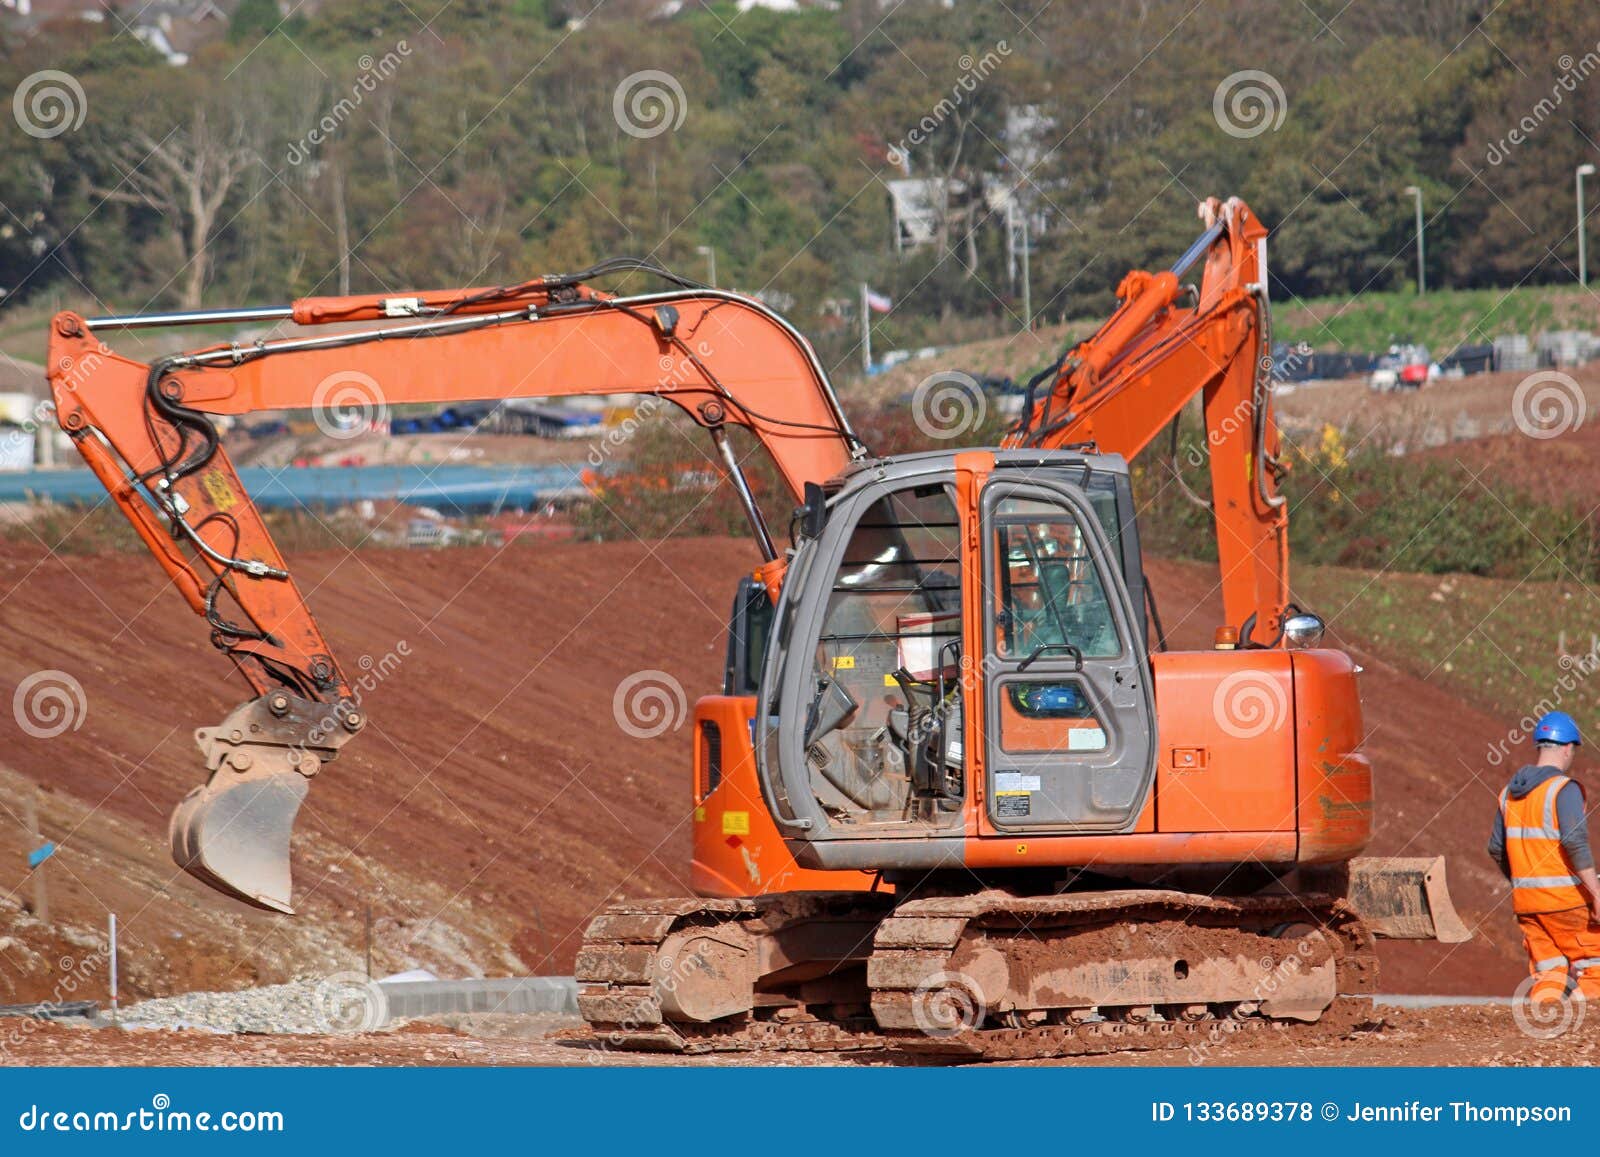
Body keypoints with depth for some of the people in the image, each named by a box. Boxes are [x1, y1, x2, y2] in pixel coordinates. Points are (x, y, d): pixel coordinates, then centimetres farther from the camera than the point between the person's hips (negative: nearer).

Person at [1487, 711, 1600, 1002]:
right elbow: (1575, 842, -22)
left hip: (1526, 901, 6)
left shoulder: (1510, 792, 11)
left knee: (1549, 975, 8)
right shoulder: (1564, 788, -10)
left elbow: (1496, 849, 15)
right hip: (1565, 899, -6)